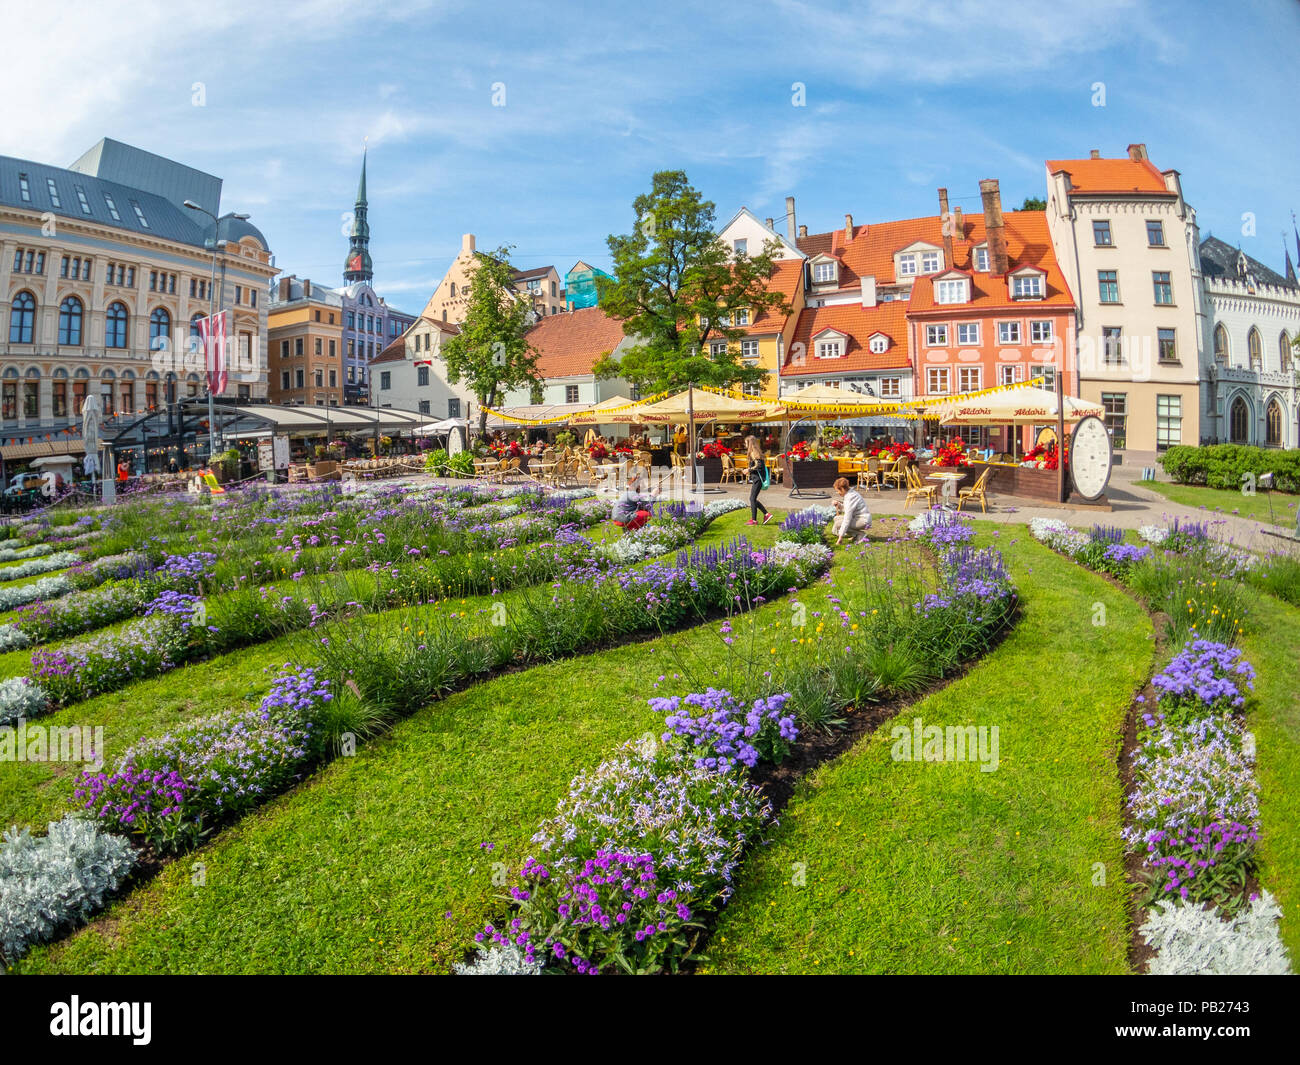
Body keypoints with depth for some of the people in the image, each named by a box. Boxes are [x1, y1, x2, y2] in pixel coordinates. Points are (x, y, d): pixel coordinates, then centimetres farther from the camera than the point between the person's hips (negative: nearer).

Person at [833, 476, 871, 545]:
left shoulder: (850, 498, -22)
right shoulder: (848, 494, 8)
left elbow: (847, 519, -24)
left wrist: (841, 536, -23)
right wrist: (839, 505, -1)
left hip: (863, 521, -10)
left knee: (837, 525, -19)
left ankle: (861, 535, -8)